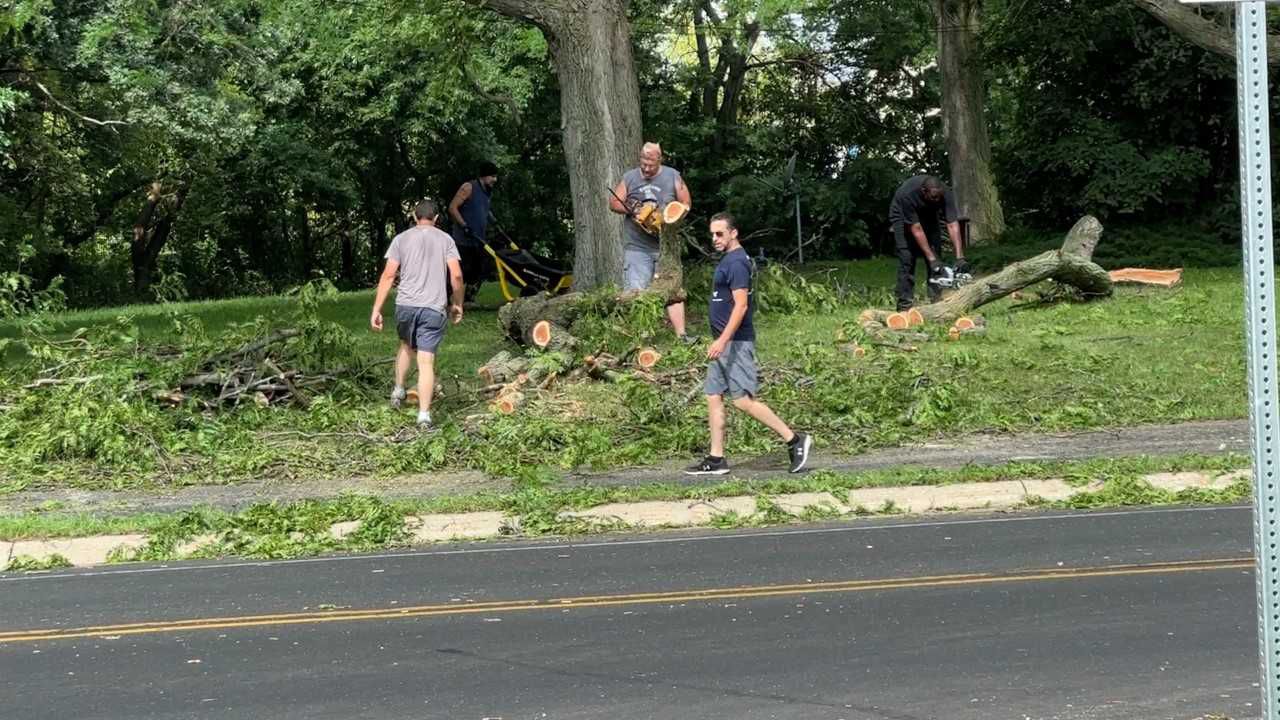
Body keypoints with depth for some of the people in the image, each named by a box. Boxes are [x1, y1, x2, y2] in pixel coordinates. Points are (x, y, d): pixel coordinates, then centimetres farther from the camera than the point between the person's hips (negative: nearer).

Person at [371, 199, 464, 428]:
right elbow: (456, 275, -2)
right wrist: (457, 304, 13)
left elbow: (388, 275, 0)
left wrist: (376, 310, 0)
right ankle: (424, 414, -9)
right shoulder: (445, 240, 6)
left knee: (406, 346, 30)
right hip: (433, 308, -1)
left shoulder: (402, 239, 6)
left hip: (405, 305, 1)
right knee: (426, 361, -3)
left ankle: (399, 391, 30)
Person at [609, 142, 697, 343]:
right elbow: (614, 203, 8)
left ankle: (681, 334, -8)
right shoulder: (629, 178, 6)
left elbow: (686, 204, 6)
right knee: (635, 293, -5)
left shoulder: (673, 177, 4)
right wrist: (632, 209, -11)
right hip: (637, 247, 0)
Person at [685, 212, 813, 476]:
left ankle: (794, 440, -6)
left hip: (735, 343, -10)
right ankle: (716, 459, 10)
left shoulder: (736, 263, -15)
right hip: (724, 343, 10)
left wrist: (723, 340, -28)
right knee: (713, 397, 8)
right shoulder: (730, 260, 16)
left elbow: (741, 305, -23)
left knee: (743, 400, -11)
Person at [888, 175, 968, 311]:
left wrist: (960, 258, -42)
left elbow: (953, 225, -34)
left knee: (935, 252, -9)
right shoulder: (908, 195, -40)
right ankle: (905, 304, -13)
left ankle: (936, 300, -7)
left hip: (928, 215, 4)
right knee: (907, 258, -14)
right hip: (903, 216, -3)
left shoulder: (946, 194, -31)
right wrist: (931, 259, -39)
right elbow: (916, 230, -37)